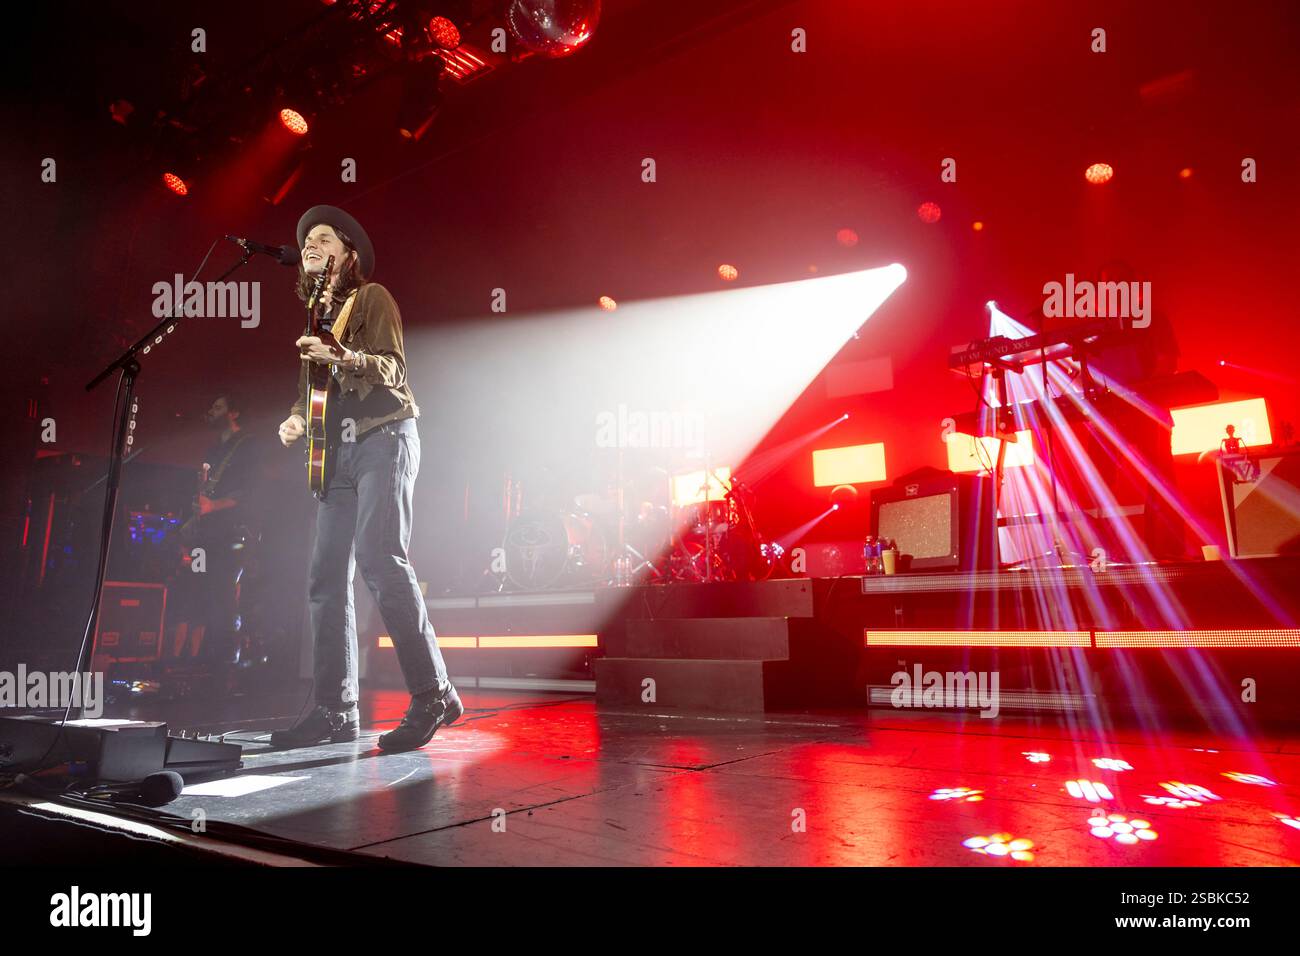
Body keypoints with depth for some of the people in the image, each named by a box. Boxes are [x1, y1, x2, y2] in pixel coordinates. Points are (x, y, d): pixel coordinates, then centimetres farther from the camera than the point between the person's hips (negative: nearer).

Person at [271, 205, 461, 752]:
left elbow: (390, 368, -10)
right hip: (339, 451, 7)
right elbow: (311, 387, 24)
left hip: (383, 439, -7)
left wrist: (342, 357, -27)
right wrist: (296, 419, 4)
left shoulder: (371, 297, 4)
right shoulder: (317, 314, 24)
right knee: (326, 579, 1)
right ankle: (335, 712, 7)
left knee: (381, 562, -21)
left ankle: (432, 696, -16)